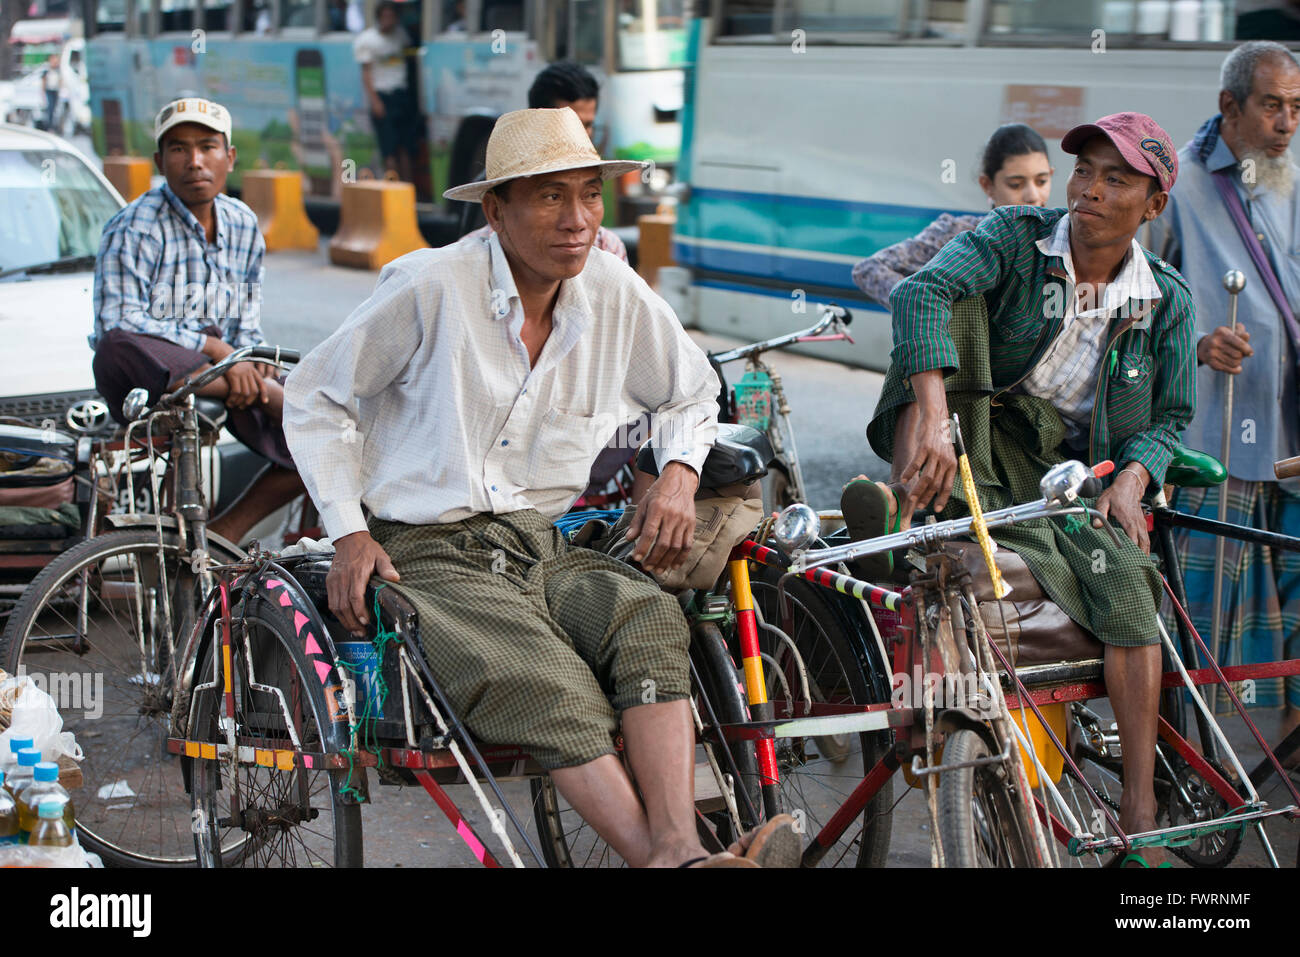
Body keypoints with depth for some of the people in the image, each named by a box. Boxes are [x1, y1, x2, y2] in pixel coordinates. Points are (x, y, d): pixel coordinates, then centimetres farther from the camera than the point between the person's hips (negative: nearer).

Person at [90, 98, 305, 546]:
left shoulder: (243, 224, 10)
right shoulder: (135, 228, -10)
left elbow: (246, 325, 14)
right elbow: (120, 322, -21)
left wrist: (250, 361, -10)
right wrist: (214, 348, -24)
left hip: (220, 373, 6)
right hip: (145, 382, -5)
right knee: (117, 349, -42)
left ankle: (227, 532, 1)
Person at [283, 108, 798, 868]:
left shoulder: (615, 292, 5)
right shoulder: (431, 287, -9)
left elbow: (692, 391, 25)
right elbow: (316, 396, 3)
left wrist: (678, 476, 4)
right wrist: (349, 533, -5)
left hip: (549, 548, 4)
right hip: (435, 556, -4)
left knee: (651, 622, -28)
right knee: (551, 687, -32)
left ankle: (679, 847, -42)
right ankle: (660, 859, -37)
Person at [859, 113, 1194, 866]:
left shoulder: (1168, 302, 2)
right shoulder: (1016, 239, -7)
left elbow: (1169, 417, 9)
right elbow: (921, 291, -25)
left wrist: (1130, 479, -14)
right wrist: (935, 418, -41)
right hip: (981, 445, 0)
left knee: (1127, 588, -22)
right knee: (960, 314, -25)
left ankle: (1140, 810, -15)